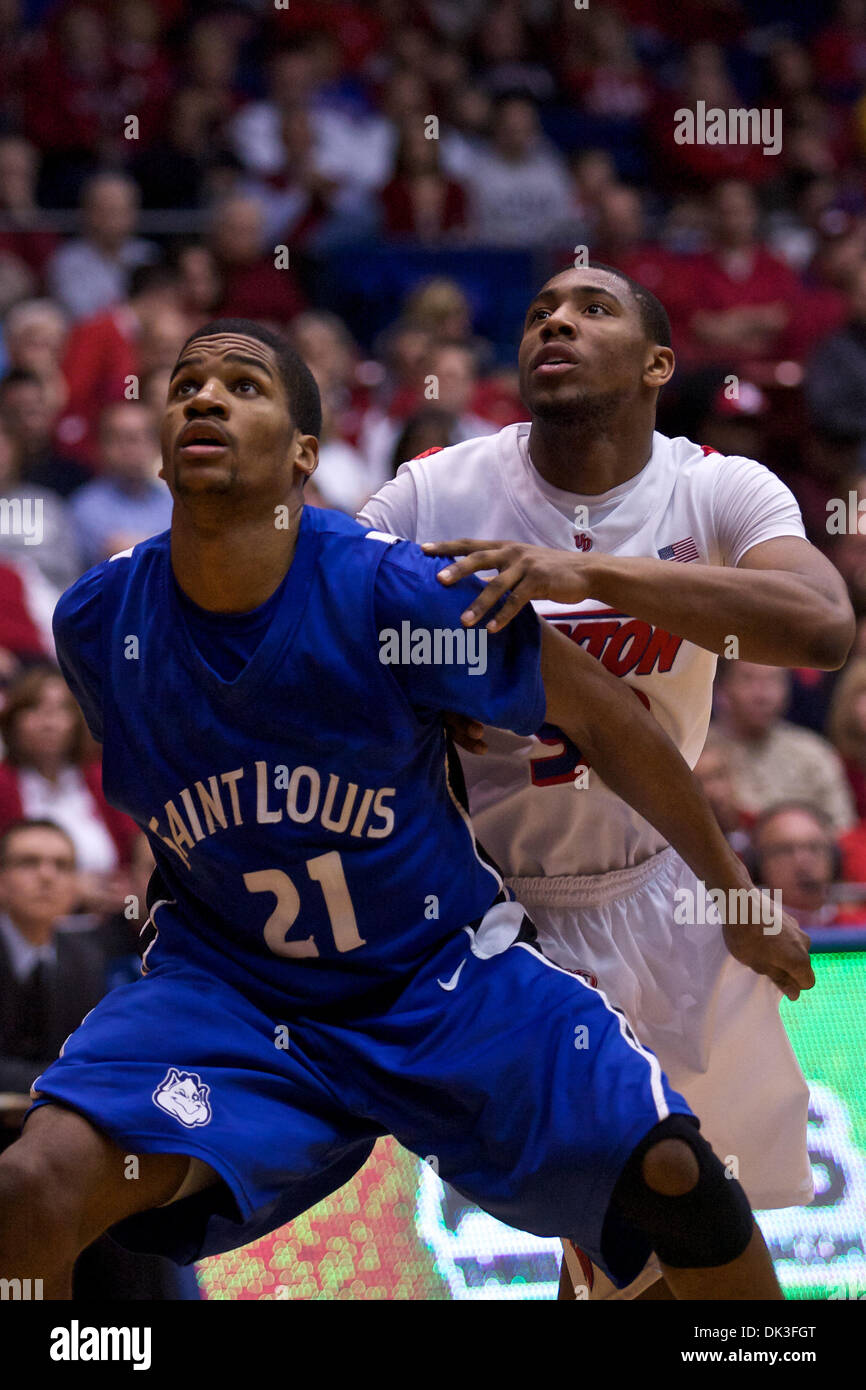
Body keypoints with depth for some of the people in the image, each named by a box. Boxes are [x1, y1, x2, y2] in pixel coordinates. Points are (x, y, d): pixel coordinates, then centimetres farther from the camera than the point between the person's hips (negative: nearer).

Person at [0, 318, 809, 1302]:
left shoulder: (392, 592, -19)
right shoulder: (94, 621, -10)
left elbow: (603, 721, -5)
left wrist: (734, 894, 3)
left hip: (444, 978, 0)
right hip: (224, 989, 1)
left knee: (670, 1175, -13)